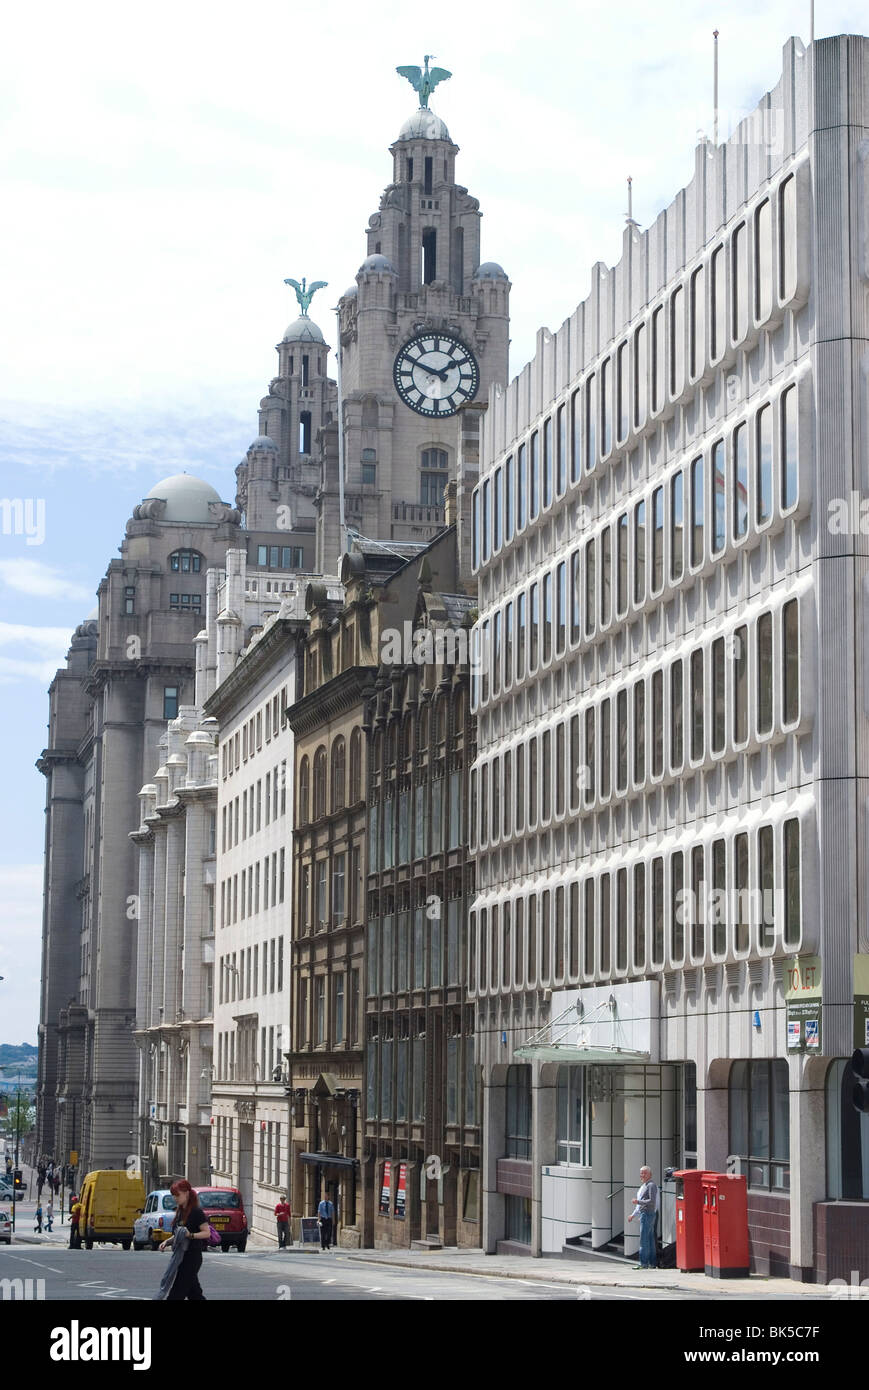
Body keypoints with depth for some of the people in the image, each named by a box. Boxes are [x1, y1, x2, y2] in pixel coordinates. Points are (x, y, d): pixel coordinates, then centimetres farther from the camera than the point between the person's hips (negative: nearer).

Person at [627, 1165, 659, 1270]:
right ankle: (652, 1263, 11)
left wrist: (638, 1202, -17)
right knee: (650, 1239, 9)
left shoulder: (651, 1185, -10)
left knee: (644, 1239, -10)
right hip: (644, 1214, 10)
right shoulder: (643, 1186, 21)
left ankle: (643, 1263, -10)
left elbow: (652, 1201, -19)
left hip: (648, 1213, -10)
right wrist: (633, 1214, 26)